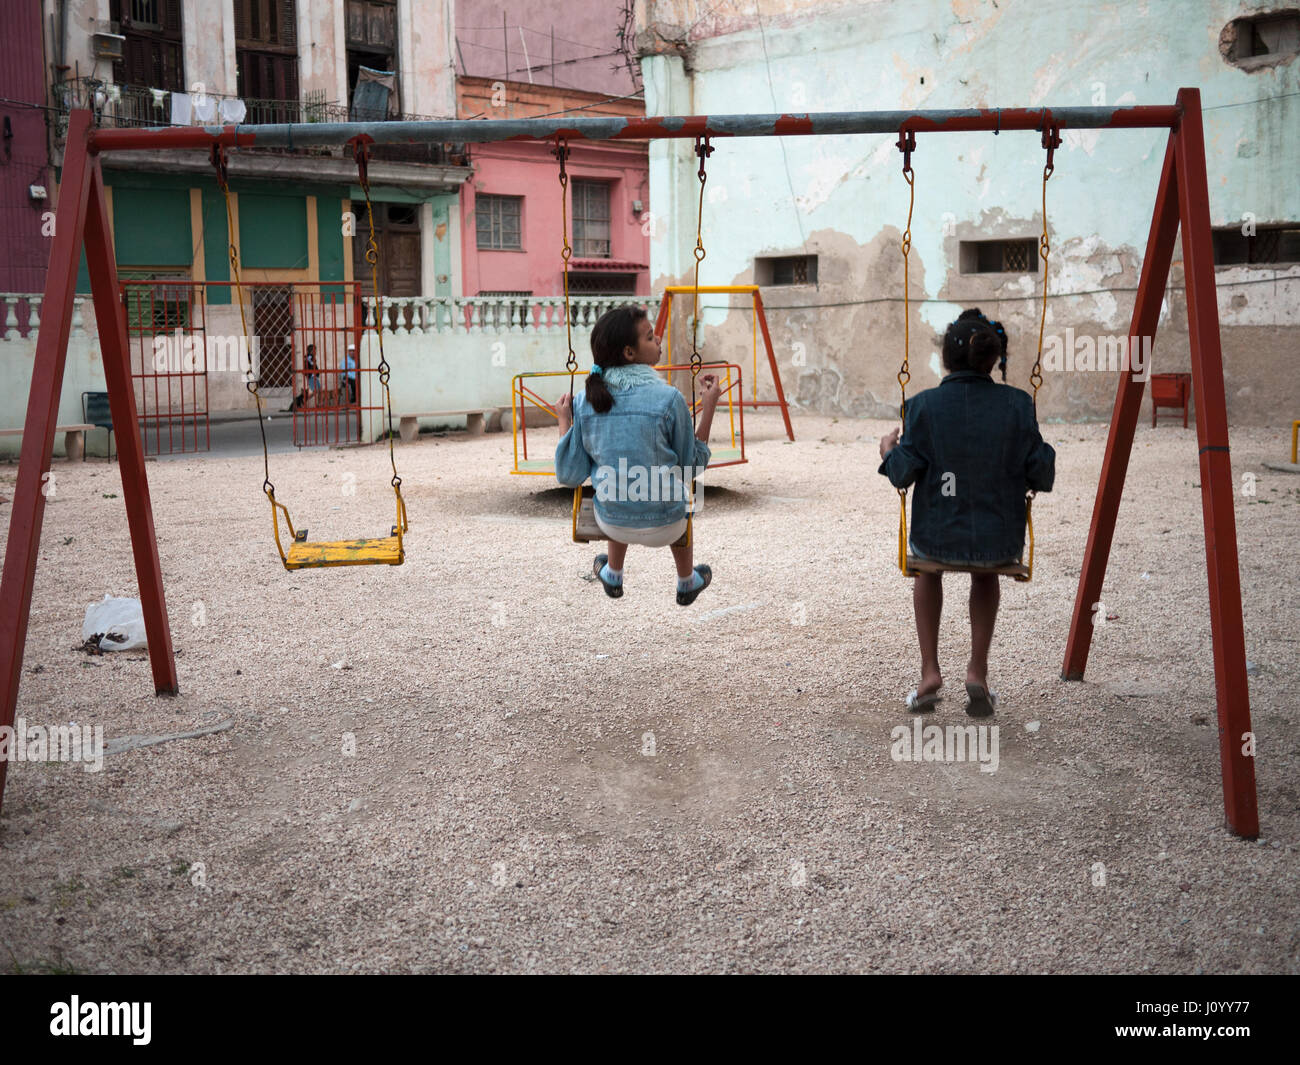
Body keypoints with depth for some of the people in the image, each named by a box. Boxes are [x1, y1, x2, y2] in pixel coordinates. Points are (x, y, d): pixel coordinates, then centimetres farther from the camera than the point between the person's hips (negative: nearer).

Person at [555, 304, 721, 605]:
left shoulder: (585, 401, -9)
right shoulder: (668, 399, -19)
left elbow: (570, 475, -4)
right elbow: (691, 467, -7)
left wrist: (564, 421, 7)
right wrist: (708, 409, -5)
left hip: (610, 523, 2)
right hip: (664, 528, -2)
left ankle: (613, 576, 59)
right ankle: (687, 583, 56)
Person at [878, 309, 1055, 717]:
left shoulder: (923, 406, -10)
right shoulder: (1016, 404, -8)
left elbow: (903, 475, -8)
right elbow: (1040, 476, -5)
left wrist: (889, 452, 13)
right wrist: (1046, 457, 18)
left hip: (937, 538, -1)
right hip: (1002, 542, 1)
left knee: (926, 558, 37)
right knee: (986, 568, 38)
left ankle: (929, 671, 26)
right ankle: (978, 671, 23)